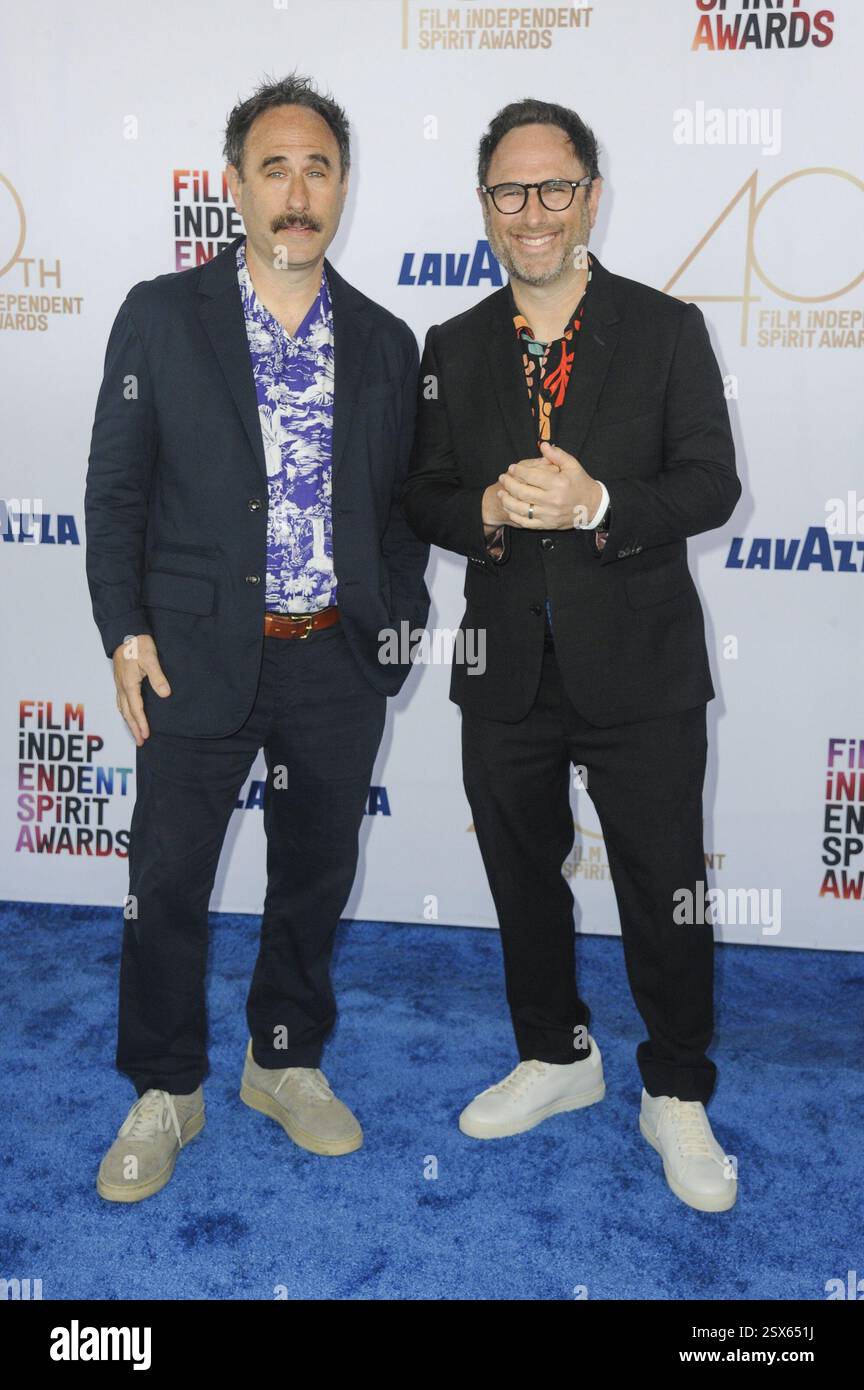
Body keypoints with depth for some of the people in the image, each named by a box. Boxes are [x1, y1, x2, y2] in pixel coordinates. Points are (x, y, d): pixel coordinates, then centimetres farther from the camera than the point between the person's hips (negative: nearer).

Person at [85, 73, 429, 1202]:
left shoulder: (386, 342, 7)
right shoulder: (161, 317, 0)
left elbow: (400, 505, 12)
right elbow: (115, 487, 0)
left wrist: (400, 628, 4)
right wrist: (125, 629, -8)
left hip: (340, 664, 3)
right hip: (197, 656, -2)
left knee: (316, 876, 14)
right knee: (167, 882, 5)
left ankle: (286, 1062, 35)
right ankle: (166, 1092, 26)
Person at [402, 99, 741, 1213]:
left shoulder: (668, 329, 0)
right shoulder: (453, 347, 8)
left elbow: (712, 485, -6)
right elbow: (421, 495, 6)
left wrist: (598, 504, -22)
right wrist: (486, 512, -16)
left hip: (640, 669, -3)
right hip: (505, 672, 3)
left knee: (665, 891, 5)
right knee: (523, 879, 16)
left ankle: (676, 1097, 28)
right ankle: (556, 1057, 39)